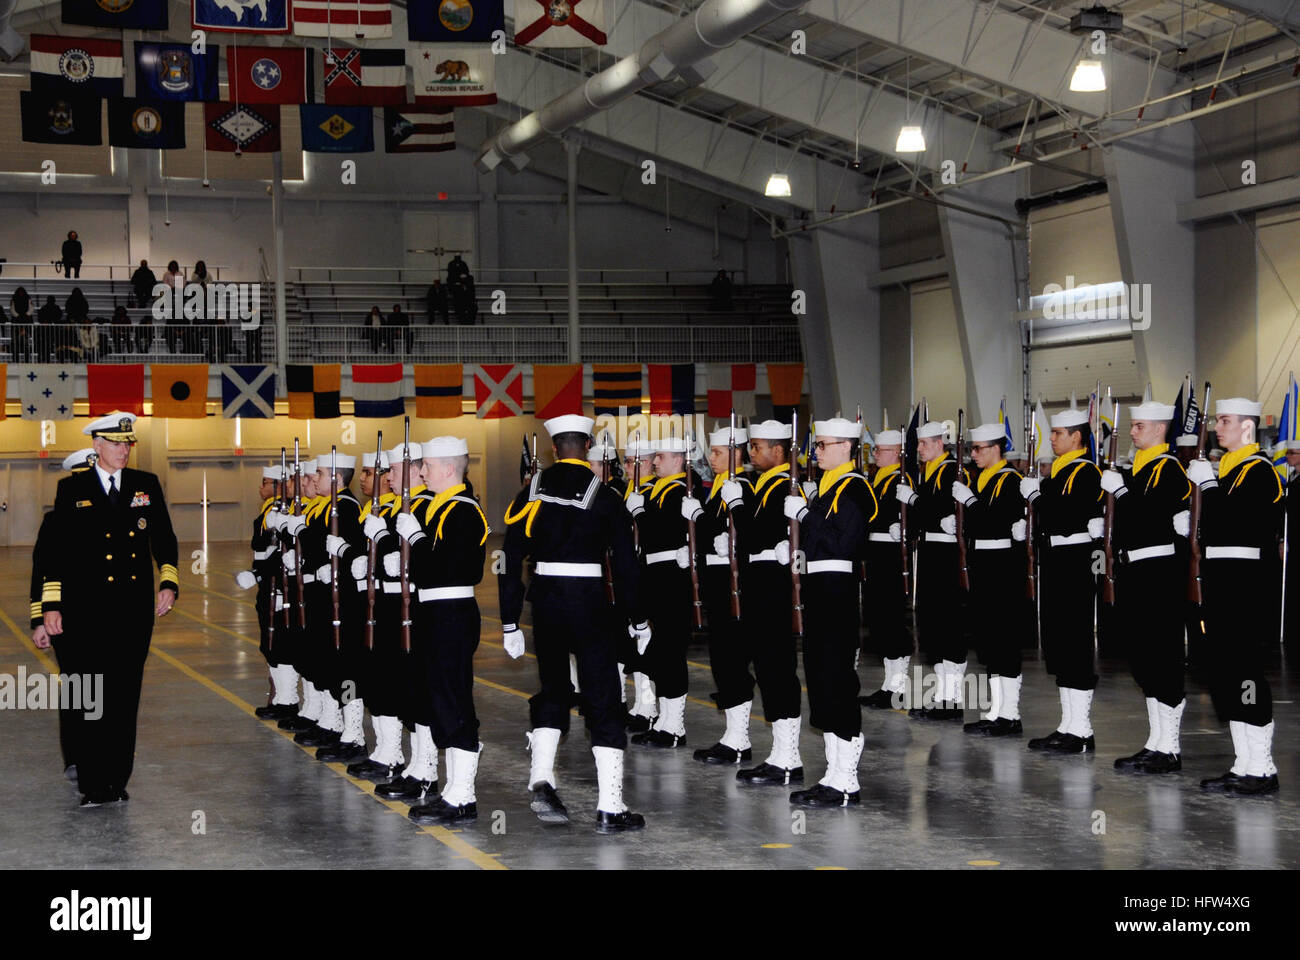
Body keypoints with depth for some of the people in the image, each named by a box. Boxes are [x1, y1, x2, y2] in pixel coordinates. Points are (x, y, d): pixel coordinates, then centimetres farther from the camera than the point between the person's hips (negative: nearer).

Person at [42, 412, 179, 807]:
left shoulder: (146, 485, 10)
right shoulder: (72, 489, 5)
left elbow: (164, 539, 13)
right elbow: (57, 550, 4)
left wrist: (169, 583, -1)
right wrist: (52, 605, -2)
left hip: (135, 609, 2)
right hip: (87, 611, -2)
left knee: (126, 697, 5)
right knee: (92, 698, -4)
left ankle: (118, 780, 12)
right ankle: (93, 784, 2)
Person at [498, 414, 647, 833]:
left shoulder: (532, 492, 3)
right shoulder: (604, 496, -5)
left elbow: (511, 560, 2)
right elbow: (625, 563, -5)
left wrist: (510, 623, 8)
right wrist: (638, 620, 6)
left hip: (545, 601, 3)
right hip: (589, 602, -3)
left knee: (553, 691, 21)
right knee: (603, 700, 1)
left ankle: (541, 779, 4)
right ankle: (610, 807, -1)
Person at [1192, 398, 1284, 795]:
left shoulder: (1258, 471, -10)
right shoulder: (1228, 470, 19)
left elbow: (1227, 522, -24)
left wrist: (1207, 483, -14)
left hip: (1244, 589, -10)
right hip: (1223, 589, 10)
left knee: (1244, 674, -8)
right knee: (1226, 676, 10)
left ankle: (1260, 770, -3)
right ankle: (1244, 766, 16)